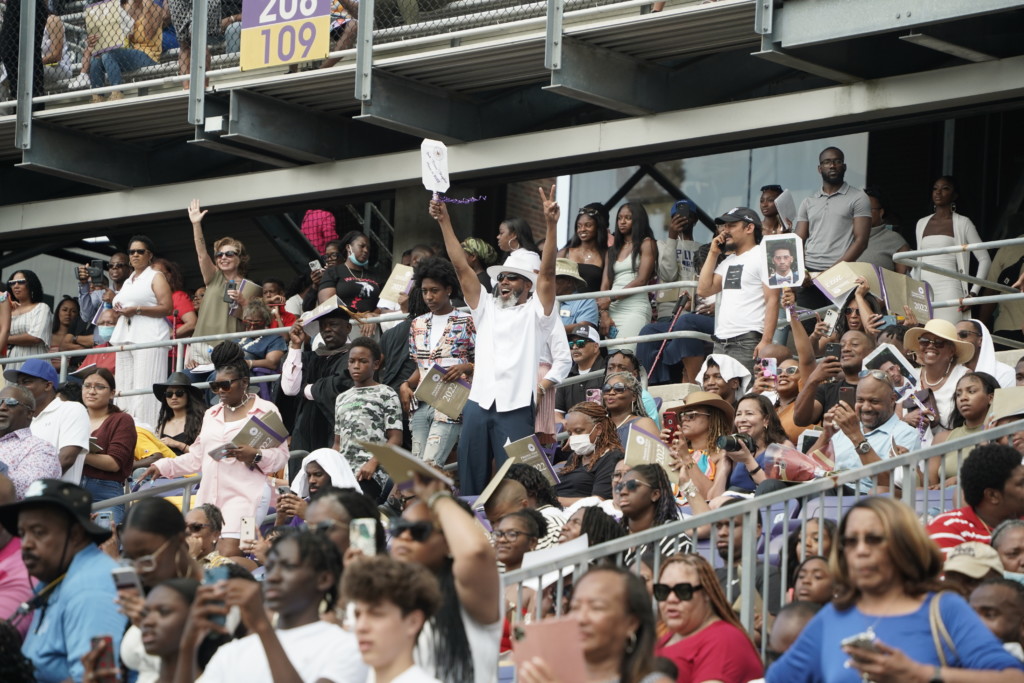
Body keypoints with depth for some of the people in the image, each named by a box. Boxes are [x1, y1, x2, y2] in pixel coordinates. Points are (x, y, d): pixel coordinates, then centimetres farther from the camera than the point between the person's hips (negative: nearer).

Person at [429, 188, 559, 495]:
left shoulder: (535, 313, 5)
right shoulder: (487, 309, 18)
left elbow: (546, 272, -8)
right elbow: (462, 268, 13)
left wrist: (551, 225, -21)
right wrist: (444, 222, 6)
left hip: (516, 408, -5)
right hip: (478, 404, 5)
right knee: (470, 479, 6)